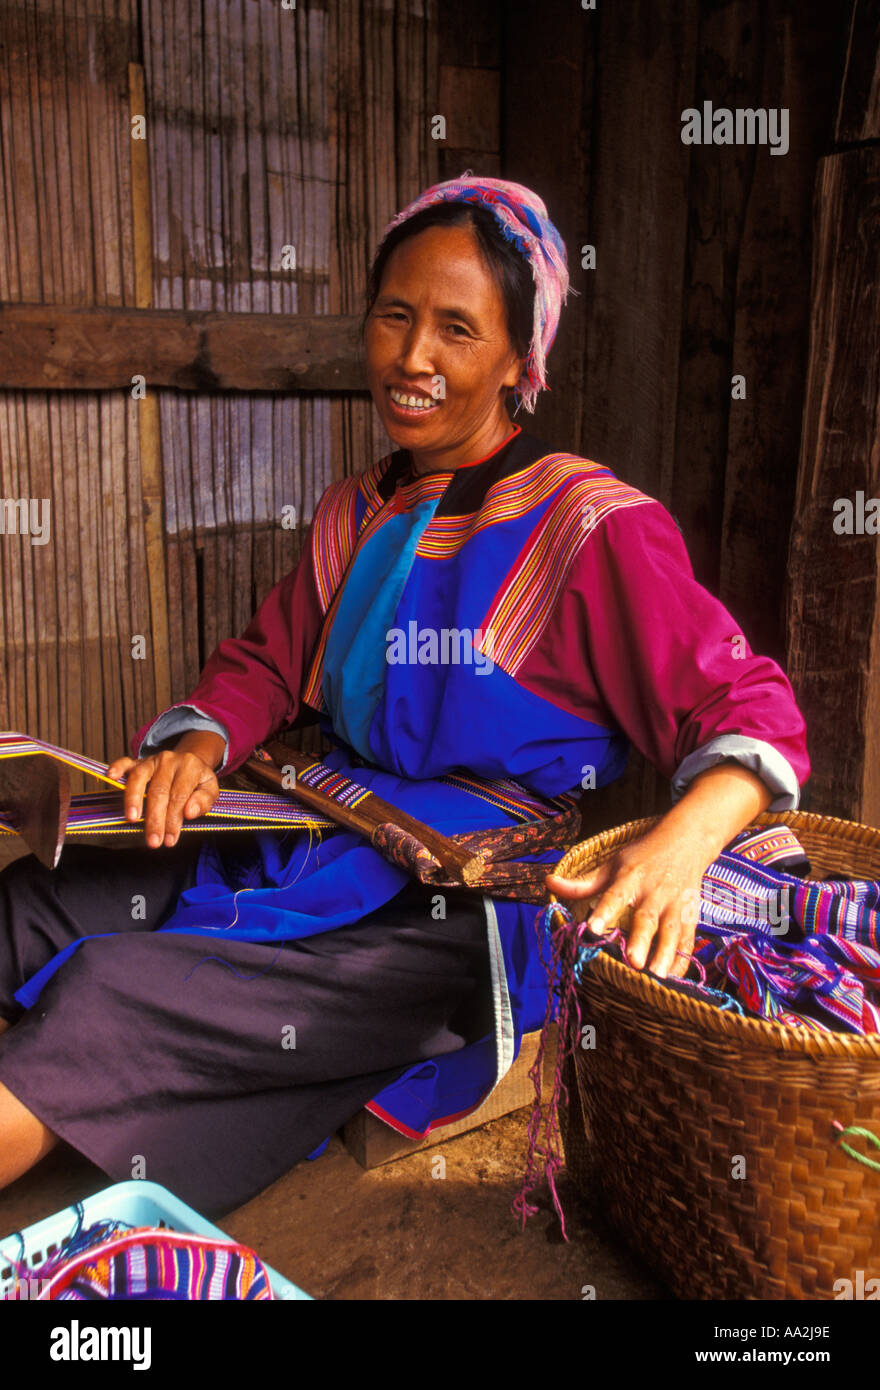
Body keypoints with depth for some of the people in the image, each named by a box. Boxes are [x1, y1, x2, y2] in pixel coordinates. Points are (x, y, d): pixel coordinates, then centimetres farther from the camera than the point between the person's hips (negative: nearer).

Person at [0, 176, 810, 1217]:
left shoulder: (589, 525, -9)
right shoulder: (356, 515, 14)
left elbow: (749, 712, -13)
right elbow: (265, 661, 19)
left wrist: (677, 846, -34)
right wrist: (200, 743, -4)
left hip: (466, 910, -7)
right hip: (319, 847, 7)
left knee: (102, 998, -23)